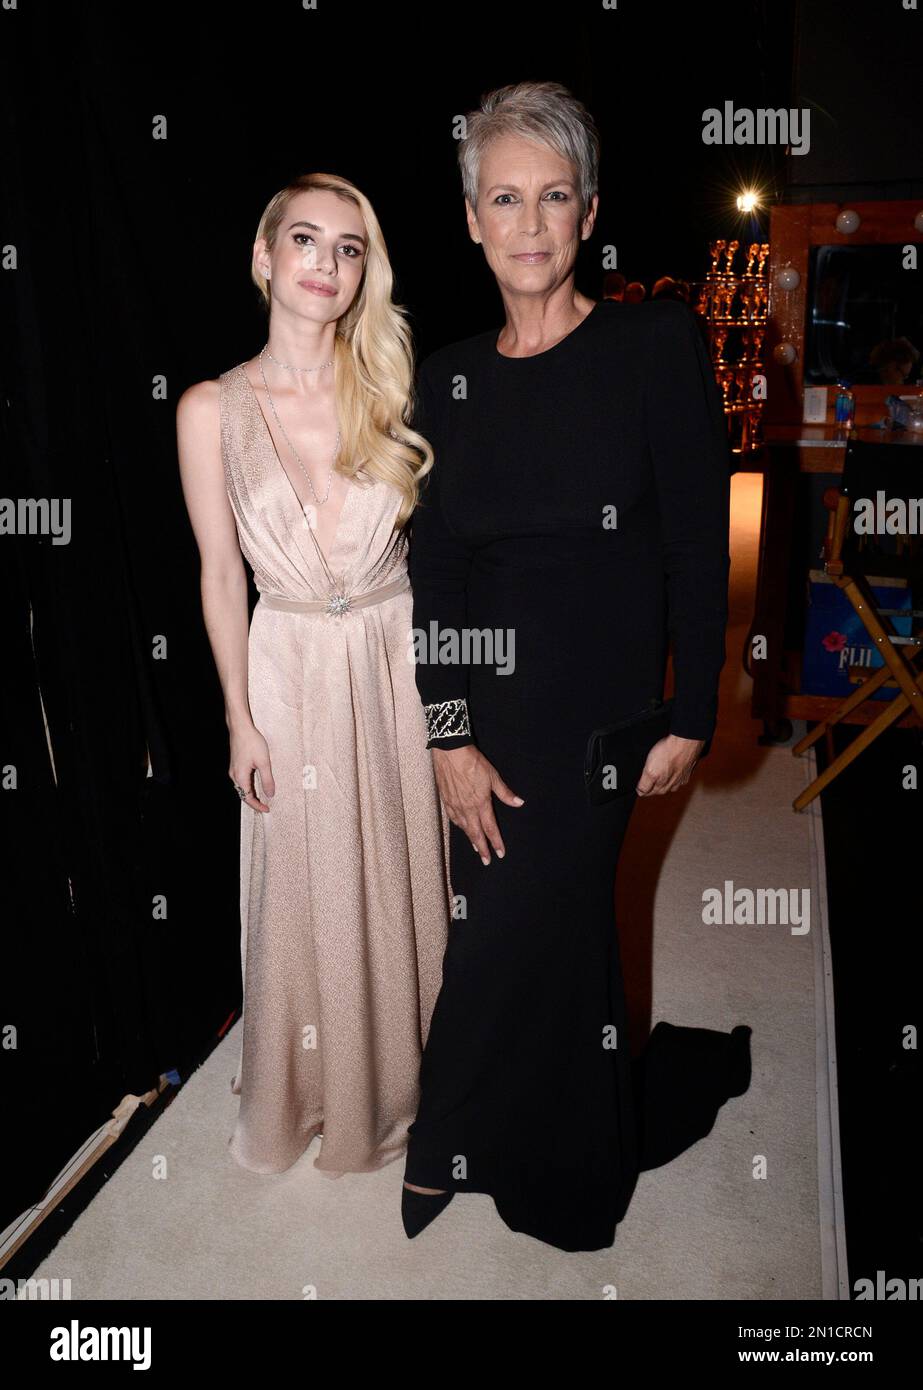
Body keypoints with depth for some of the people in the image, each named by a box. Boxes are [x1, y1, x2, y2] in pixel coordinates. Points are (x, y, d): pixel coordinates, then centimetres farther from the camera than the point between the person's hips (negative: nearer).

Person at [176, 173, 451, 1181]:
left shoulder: (391, 391, -3)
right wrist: (240, 720, -3)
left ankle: (397, 1068, 41)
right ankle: (308, 1085, 39)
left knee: (398, 872, 15)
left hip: (396, 663, 2)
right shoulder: (212, 409, -7)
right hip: (290, 670, -1)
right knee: (305, 885, 12)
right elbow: (220, 575, -3)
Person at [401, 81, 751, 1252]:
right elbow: (433, 572, 1)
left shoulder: (653, 345, -5)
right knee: (557, 927, 17)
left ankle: (451, 1152, 29)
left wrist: (691, 719, -9)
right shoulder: (450, 376, 6)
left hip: (601, 696, -4)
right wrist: (450, 738, -6)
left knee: (514, 928, -2)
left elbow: (700, 547, -6)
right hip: (485, 702, 4)